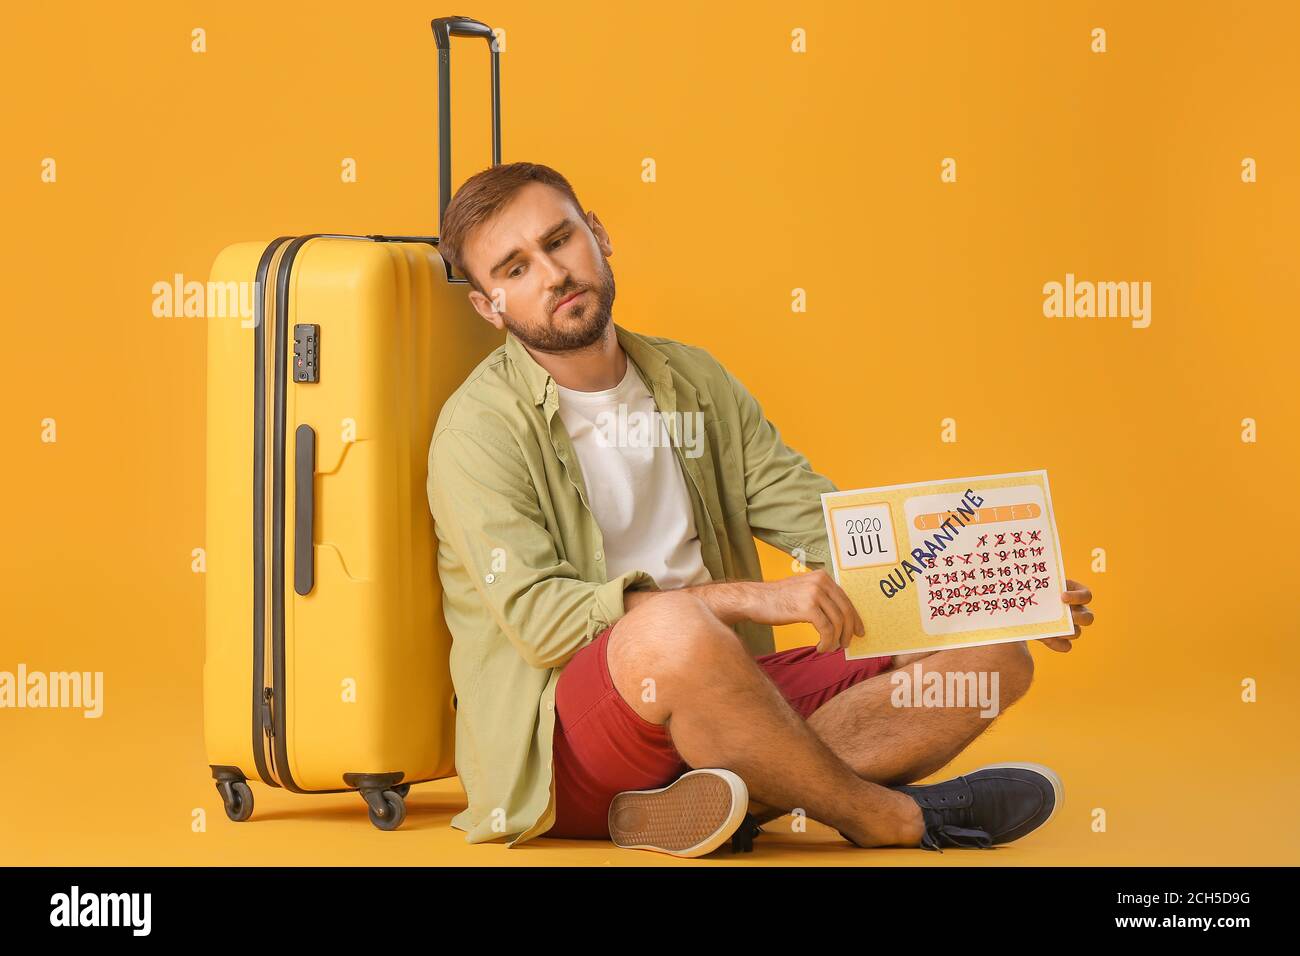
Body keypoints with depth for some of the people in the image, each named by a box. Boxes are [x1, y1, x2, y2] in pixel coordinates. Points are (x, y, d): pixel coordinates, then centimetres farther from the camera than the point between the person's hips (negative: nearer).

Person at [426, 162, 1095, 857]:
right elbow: (539, 616, -18)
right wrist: (750, 599, -24)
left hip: (715, 694, 7)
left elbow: (833, 531, 12)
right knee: (673, 631, -40)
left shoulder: (697, 382, 14)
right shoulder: (480, 428, -6)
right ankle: (890, 818, -16)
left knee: (994, 655, -6)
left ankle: (712, 803, -24)